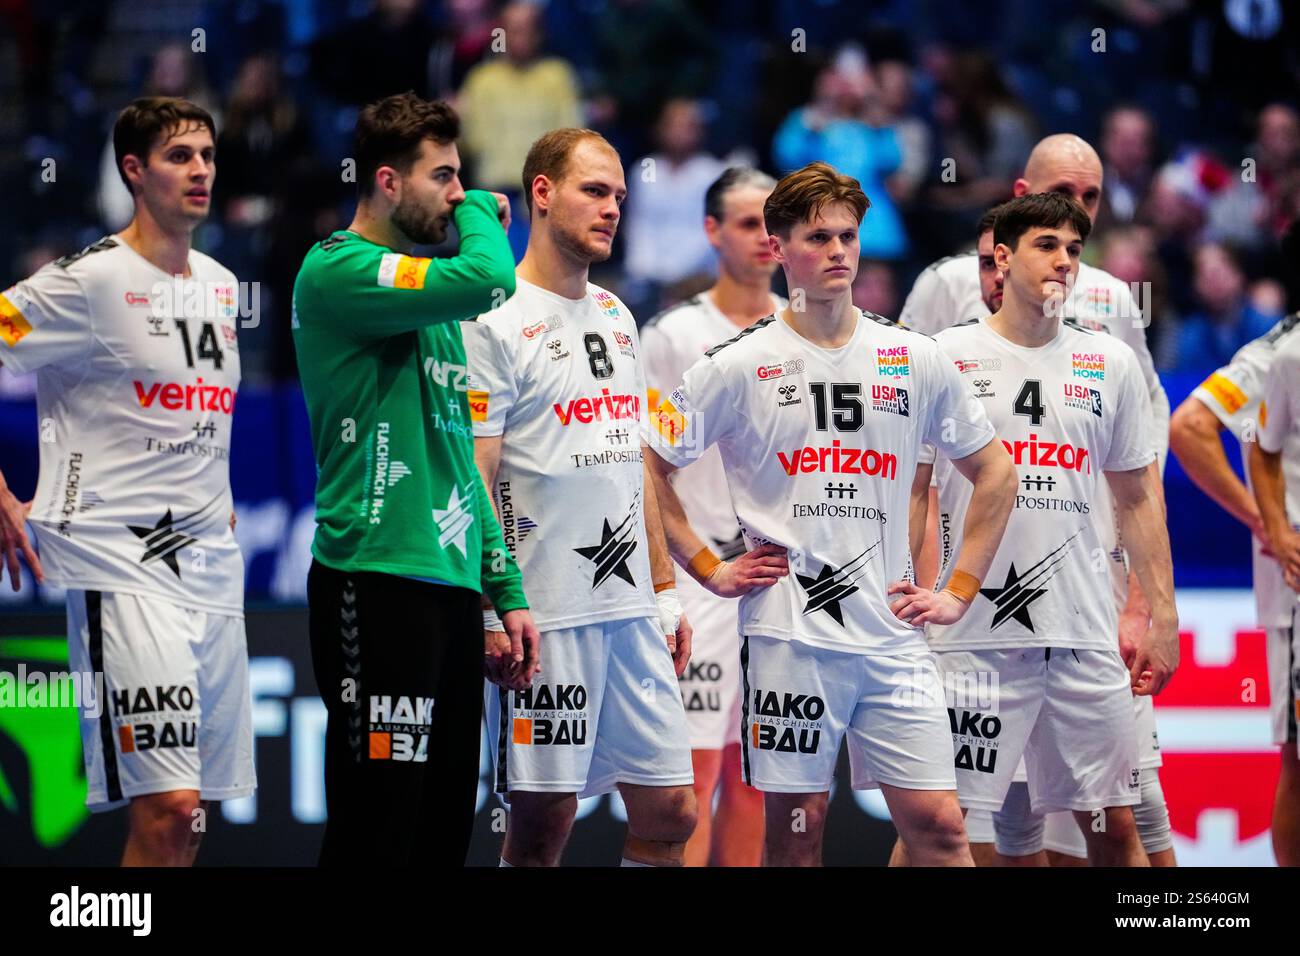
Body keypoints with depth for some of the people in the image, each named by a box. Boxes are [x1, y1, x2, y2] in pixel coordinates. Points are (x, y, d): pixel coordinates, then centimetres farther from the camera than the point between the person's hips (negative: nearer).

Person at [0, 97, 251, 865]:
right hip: (119, 562, -7)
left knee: (194, 814, 7)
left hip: (211, 562, 7)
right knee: (167, 807, -17)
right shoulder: (91, 281, -8)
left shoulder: (221, 285, 14)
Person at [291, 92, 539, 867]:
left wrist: (506, 589, 19)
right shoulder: (338, 272, -8)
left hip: (451, 588, 9)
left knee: (445, 829, 9)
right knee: (376, 832, -10)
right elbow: (487, 279, -24)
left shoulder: (428, 295, 20)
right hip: (379, 584, -9)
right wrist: (482, 213, -3)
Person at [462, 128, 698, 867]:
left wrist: (665, 592, 17)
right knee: (543, 822, -3)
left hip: (632, 611, 7)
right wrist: (493, 615, -17)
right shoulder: (498, 325, -8)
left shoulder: (617, 319, 15)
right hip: (547, 615, -7)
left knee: (670, 812, 5)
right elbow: (474, 483, -12)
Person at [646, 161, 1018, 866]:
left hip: (891, 635, 2)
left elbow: (993, 473, 17)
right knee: (795, 830, 1)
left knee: (937, 825, -3)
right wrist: (710, 571, 0)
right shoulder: (737, 365, 0)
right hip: (787, 635, -2)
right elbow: (648, 467, 4)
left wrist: (959, 592, 10)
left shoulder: (916, 360, 8)